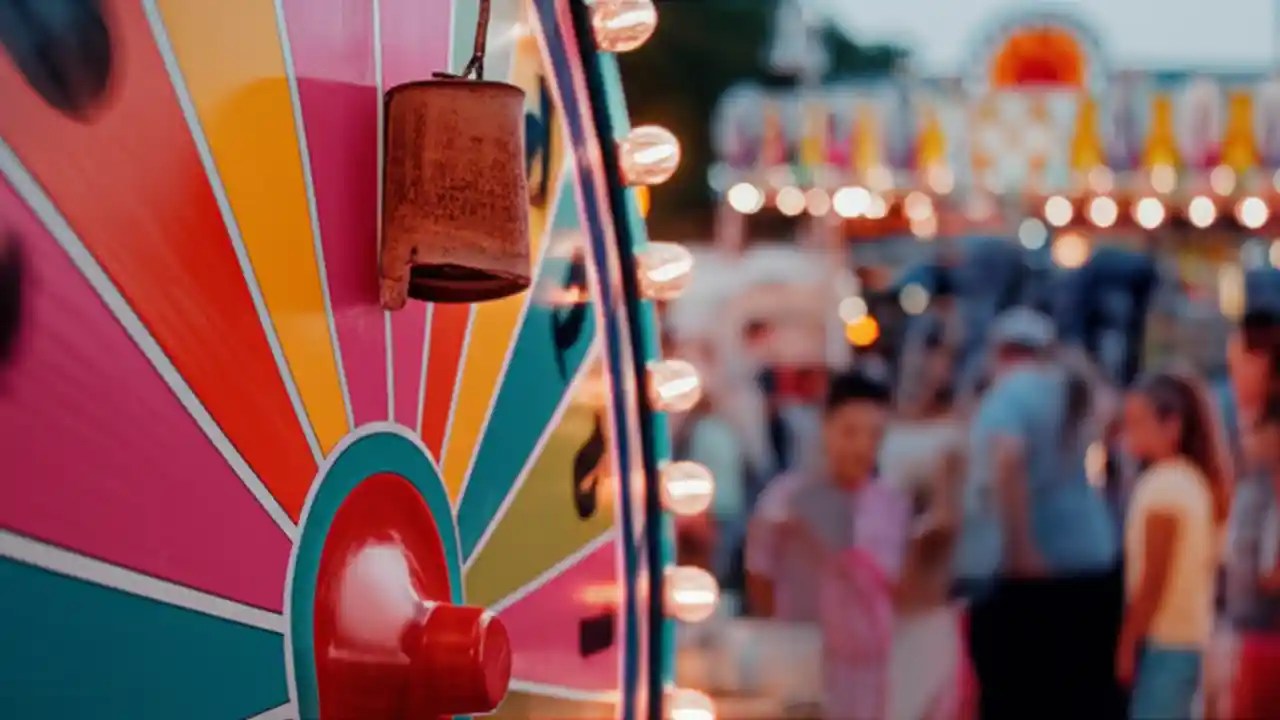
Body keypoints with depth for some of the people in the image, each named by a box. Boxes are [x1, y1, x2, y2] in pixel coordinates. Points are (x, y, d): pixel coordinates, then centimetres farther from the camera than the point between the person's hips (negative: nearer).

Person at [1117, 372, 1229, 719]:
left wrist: (1126, 646, -13)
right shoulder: (1193, 480, 14)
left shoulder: (1162, 485, -14)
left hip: (1165, 641, -10)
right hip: (1190, 638, 10)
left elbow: (1153, 581, -16)